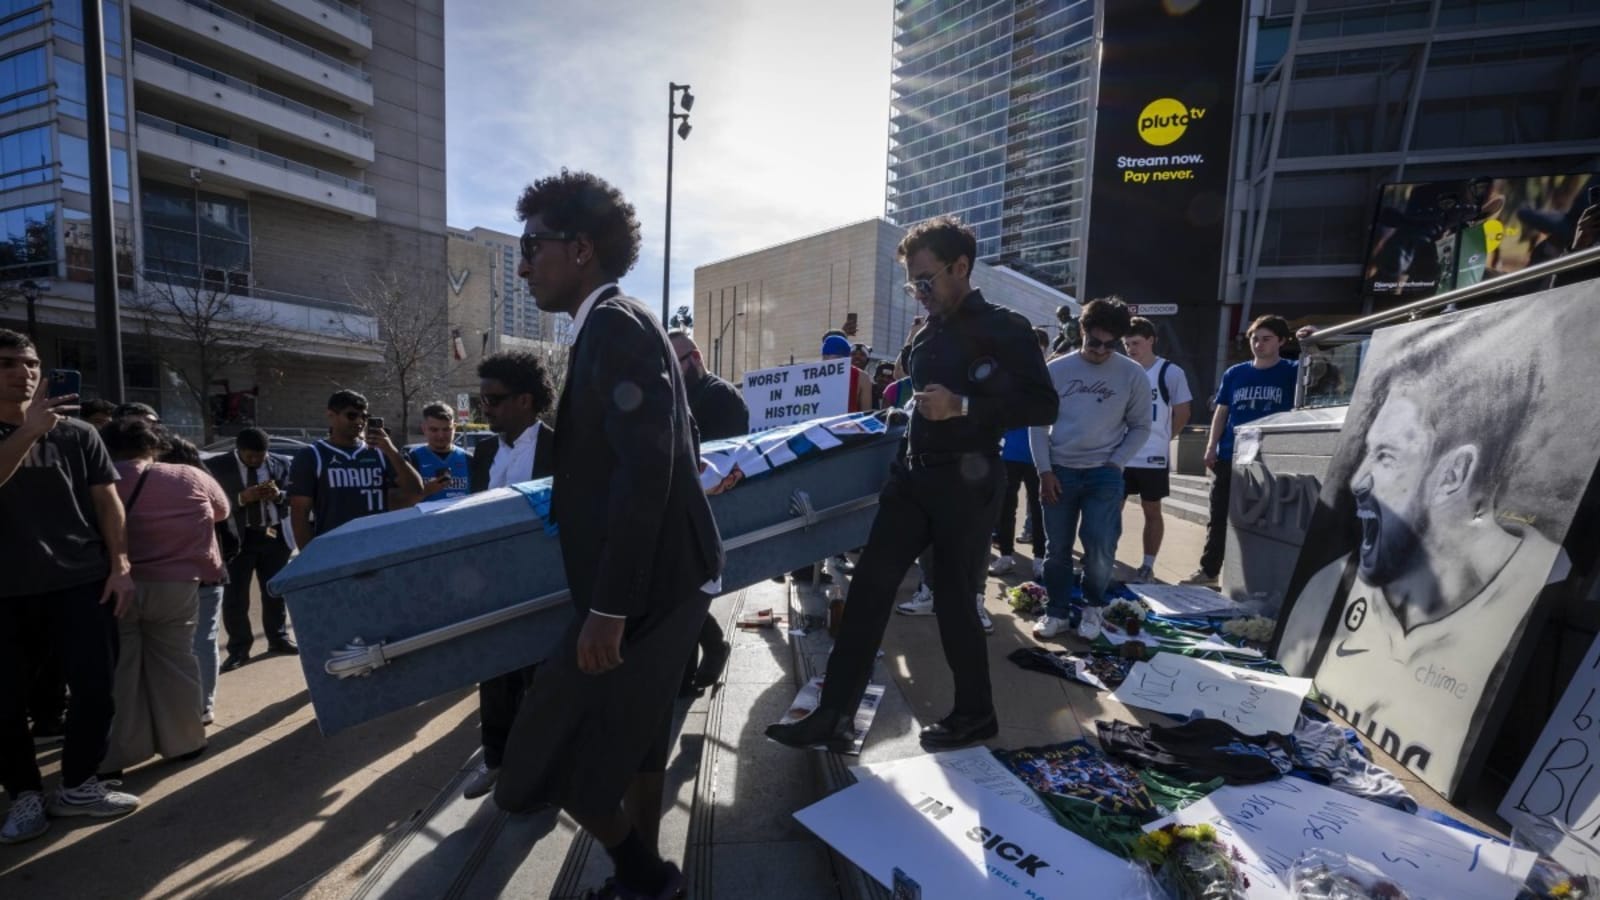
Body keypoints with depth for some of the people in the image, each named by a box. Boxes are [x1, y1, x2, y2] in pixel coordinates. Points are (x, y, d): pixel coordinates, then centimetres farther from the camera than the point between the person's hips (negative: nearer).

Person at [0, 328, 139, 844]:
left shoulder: (77, 433, 4)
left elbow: (106, 501, 4)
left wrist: (119, 566, -4)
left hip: (80, 581, 0)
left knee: (95, 687, -1)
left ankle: (78, 785, 17)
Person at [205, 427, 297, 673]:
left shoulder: (280, 464, 3)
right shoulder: (216, 466, -5)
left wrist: (279, 495, -15)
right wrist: (241, 498, -24)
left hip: (275, 535, 2)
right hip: (237, 538, -2)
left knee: (275, 592, 14)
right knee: (235, 597, 2)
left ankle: (278, 639, 28)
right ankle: (238, 649, 13)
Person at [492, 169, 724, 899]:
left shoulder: (614, 325, -15)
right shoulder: (622, 327, 15)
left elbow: (646, 470, -25)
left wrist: (608, 607, -25)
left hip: (648, 581, -10)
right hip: (660, 573, 10)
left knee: (550, 753, 3)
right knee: (632, 735, 21)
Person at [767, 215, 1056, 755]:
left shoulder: (1005, 329, -6)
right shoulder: (926, 335, 15)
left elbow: (1043, 406, -13)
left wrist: (963, 407, -23)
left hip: (967, 484, -6)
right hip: (914, 478, 7)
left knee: (953, 599, 2)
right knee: (869, 587, -1)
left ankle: (975, 713, 26)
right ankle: (834, 715, 6)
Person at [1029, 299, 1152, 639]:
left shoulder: (1133, 374, 0)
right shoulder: (1057, 369, 0)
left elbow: (1140, 427, 6)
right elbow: (1038, 422, 3)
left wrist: (1115, 462, -6)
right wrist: (1044, 470, -3)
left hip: (1104, 474, -1)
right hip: (1059, 470, 1)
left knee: (1100, 548, -5)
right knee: (1057, 548, 6)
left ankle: (1093, 606, 22)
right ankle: (1058, 612, 21)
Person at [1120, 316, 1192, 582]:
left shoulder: (1170, 372, -6)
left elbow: (1182, 414, 0)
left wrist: (1160, 438, 4)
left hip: (1152, 457, -3)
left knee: (1151, 511, 9)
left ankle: (1148, 566, 18)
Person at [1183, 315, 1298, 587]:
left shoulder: (1291, 372, 0)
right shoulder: (1234, 373, 7)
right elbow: (1221, 412, 9)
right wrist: (1211, 447, 2)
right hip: (1229, 458, 3)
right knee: (1219, 517, 9)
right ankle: (1208, 570, 19)